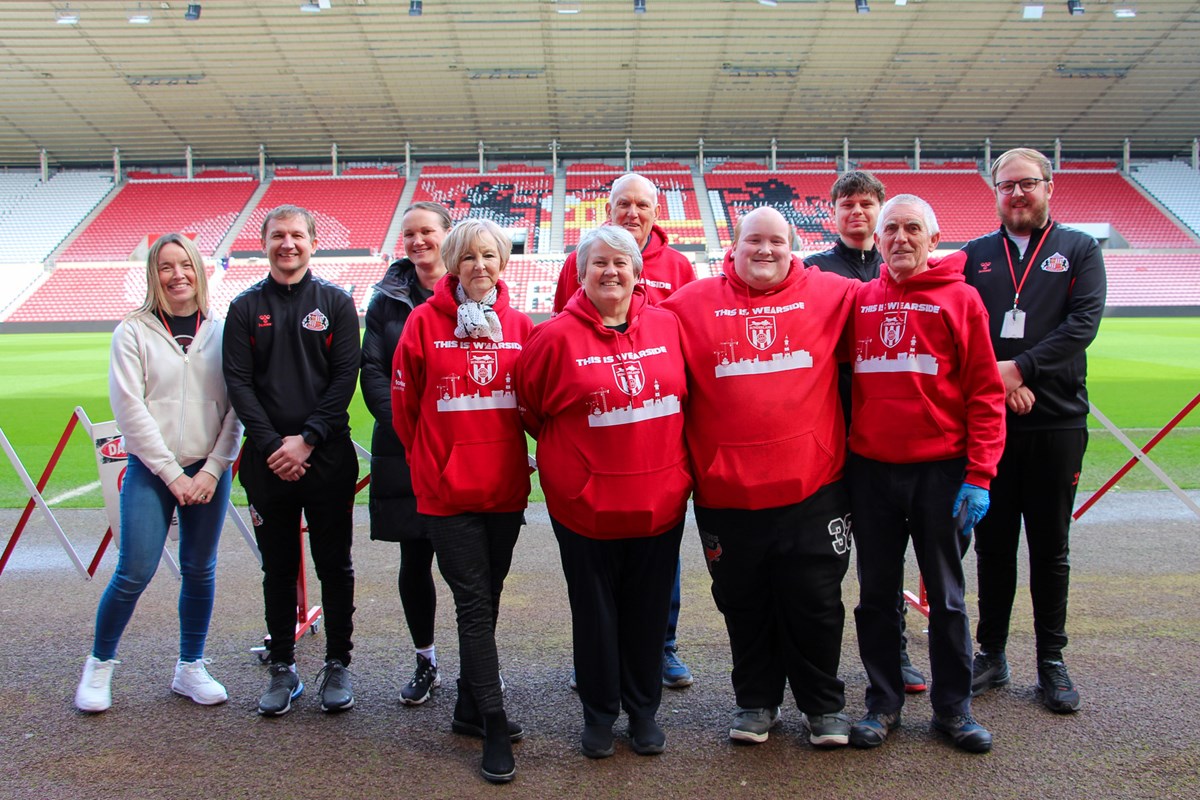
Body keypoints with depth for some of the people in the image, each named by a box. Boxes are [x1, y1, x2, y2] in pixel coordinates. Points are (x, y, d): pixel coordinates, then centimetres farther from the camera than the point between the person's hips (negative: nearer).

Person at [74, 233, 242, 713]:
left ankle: (191, 668, 22)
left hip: (210, 471, 2)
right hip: (151, 471, -2)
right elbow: (130, 409, -6)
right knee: (135, 572, -5)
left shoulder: (222, 332, 4)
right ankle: (99, 664, 17)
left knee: (200, 571, 8)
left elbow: (236, 407, 2)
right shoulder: (133, 332, -1)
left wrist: (213, 469, -7)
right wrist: (172, 473, -9)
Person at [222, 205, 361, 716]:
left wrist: (308, 438, -12)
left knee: (334, 566, 6)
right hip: (267, 459, 1)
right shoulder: (246, 307, 7)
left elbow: (346, 376, -3)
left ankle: (337, 665, 19)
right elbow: (238, 382, 1)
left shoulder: (335, 303, 4)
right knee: (278, 569, 10)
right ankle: (283, 670, 21)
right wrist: (271, 444, -11)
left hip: (328, 457, -1)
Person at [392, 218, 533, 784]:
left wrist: (517, 459, 10)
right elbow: (403, 404, 1)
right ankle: (494, 727, 7)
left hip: (505, 487, 4)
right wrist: (428, 462, 8)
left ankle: (469, 709, 31)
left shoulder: (519, 326, 2)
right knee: (475, 604, -1)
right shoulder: (425, 321, -6)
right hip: (448, 490, -3)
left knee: (487, 600, 14)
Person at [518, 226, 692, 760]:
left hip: (660, 499, 3)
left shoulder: (667, 326, 1)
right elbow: (529, 406, 2)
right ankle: (599, 712, 32)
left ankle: (643, 710, 34)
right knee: (595, 612, 12)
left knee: (649, 610, 15)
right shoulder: (557, 336, -8)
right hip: (586, 502, -2)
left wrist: (674, 463, 12)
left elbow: (685, 398, 13)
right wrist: (570, 453, 8)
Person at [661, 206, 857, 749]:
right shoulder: (691, 305, 2)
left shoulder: (830, 295, 4)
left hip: (812, 486, 0)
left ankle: (824, 704, 32)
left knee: (815, 605, 11)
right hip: (726, 494, 1)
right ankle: (756, 701, 36)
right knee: (744, 607, 15)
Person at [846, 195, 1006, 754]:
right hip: (870, 470, 3)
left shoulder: (960, 298, -2)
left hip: (940, 471, -2)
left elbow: (985, 393, -4)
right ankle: (883, 703, 24)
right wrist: (839, 464, 5)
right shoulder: (859, 300, 6)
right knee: (876, 593, 10)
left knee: (946, 596, 8)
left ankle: (953, 706, 23)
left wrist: (979, 475, -10)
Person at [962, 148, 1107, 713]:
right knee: (993, 544, 8)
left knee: (1051, 549, 7)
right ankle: (991, 655, 20)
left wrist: (1020, 368, -17)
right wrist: (995, 382, -14)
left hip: (1057, 419, -1)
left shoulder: (1079, 250, 7)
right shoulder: (975, 256, 10)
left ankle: (1052, 662, 19)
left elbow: (1084, 323, -7)